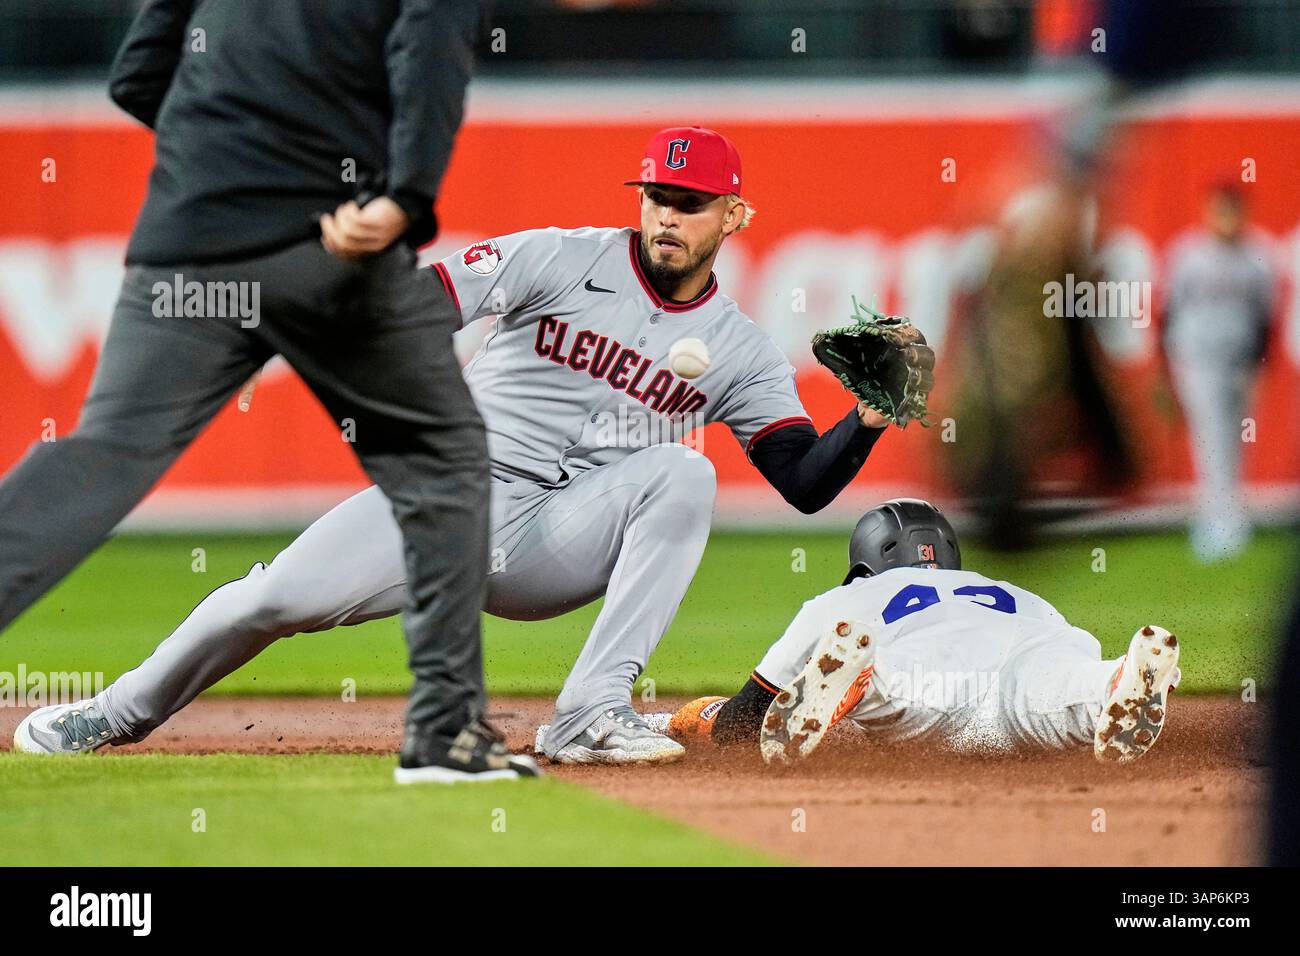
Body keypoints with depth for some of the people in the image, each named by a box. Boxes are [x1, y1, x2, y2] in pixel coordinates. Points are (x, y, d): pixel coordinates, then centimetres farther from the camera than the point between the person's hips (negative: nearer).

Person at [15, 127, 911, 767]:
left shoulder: (740, 351, 8)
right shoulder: (564, 259, 1)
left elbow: (805, 484, 2)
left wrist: (871, 420, -17)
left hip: (554, 550, 1)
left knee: (683, 475, -26)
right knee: (274, 599, -17)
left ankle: (592, 716, -28)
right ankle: (122, 714, 12)